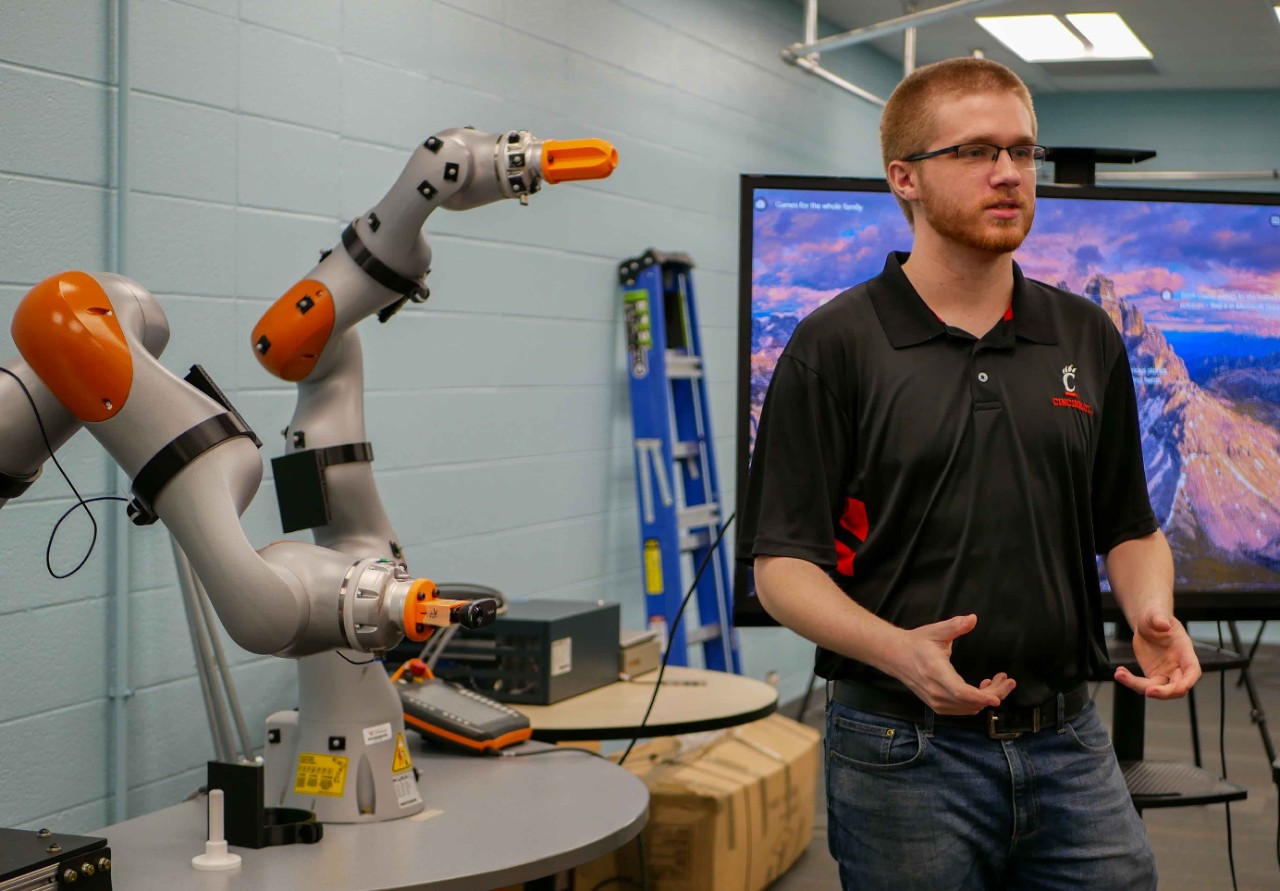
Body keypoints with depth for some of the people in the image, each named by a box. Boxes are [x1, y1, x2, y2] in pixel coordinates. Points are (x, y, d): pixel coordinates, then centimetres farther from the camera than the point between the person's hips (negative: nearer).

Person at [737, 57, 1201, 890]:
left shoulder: (1089, 338, 8)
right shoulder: (835, 346, -6)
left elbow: (1130, 527, 14)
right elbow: (783, 562, -8)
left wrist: (1153, 615, -7)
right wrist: (898, 650, -25)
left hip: (1070, 745, 4)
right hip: (904, 750, -3)